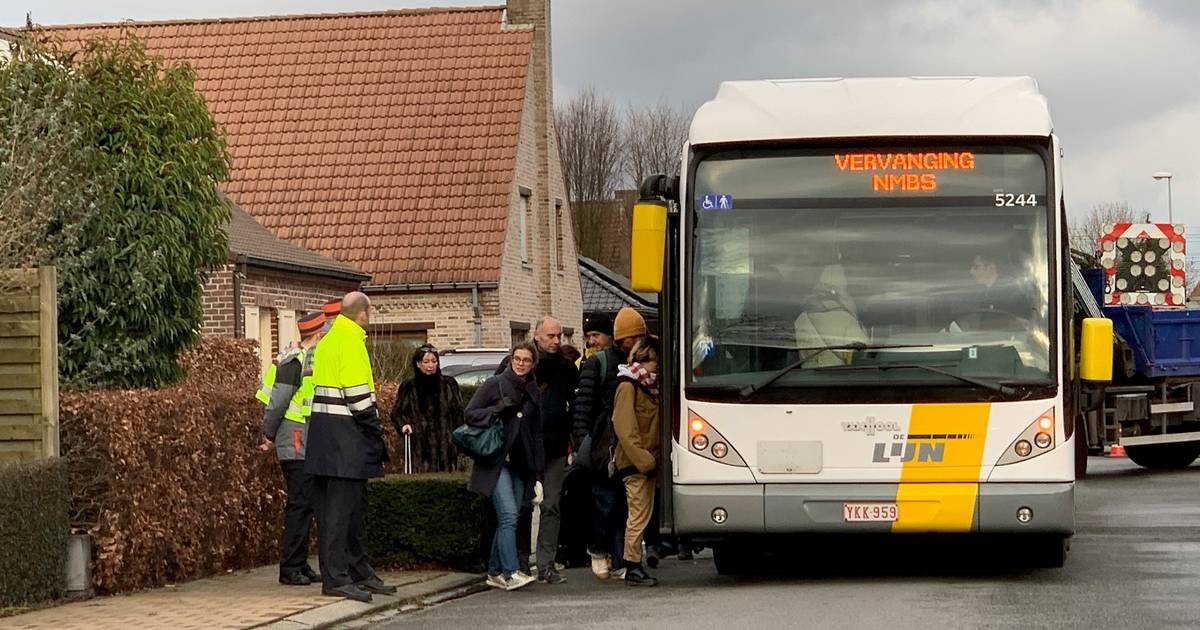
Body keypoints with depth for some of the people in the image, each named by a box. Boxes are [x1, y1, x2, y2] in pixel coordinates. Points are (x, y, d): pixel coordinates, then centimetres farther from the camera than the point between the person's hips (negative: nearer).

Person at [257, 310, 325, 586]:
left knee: (305, 504, 11)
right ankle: (290, 568, -6)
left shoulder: (312, 361, 16)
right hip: (295, 445, -10)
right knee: (299, 504, -9)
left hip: (308, 447, 10)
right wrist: (269, 436, -11)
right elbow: (277, 401, -15)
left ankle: (300, 564, 17)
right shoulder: (294, 362, -14)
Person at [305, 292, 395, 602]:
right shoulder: (351, 340, -13)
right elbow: (357, 393, -18)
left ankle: (360, 572, 21)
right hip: (344, 433, -10)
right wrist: (376, 430, -10)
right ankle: (335, 578, -9)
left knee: (355, 506, 15)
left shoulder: (328, 340, 18)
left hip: (324, 427, 10)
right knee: (340, 506, -9)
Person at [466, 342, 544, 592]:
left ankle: (495, 572, 13)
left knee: (508, 519, 5)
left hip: (520, 464, 6)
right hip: (496, 461, -6)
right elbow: (470, 413, -2)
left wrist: (538, 466, 15)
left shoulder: (534, 392, 14)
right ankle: (510, 573, -23)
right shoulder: (494, 385, -1)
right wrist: (498, 409, -16)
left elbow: (537, 431, 21)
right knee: (508, 516, -18)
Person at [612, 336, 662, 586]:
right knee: (638, 514, -7)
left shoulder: (647, 385, 17)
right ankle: (632, 567, -4)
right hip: (634, 463, -9)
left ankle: (634, 565, 14)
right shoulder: (628, 386, -11)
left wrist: (653, 457, 10)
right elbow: (624, 428, -17)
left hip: (647, 461, 9)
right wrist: (643, 458, -19)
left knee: (643, 514, 10)